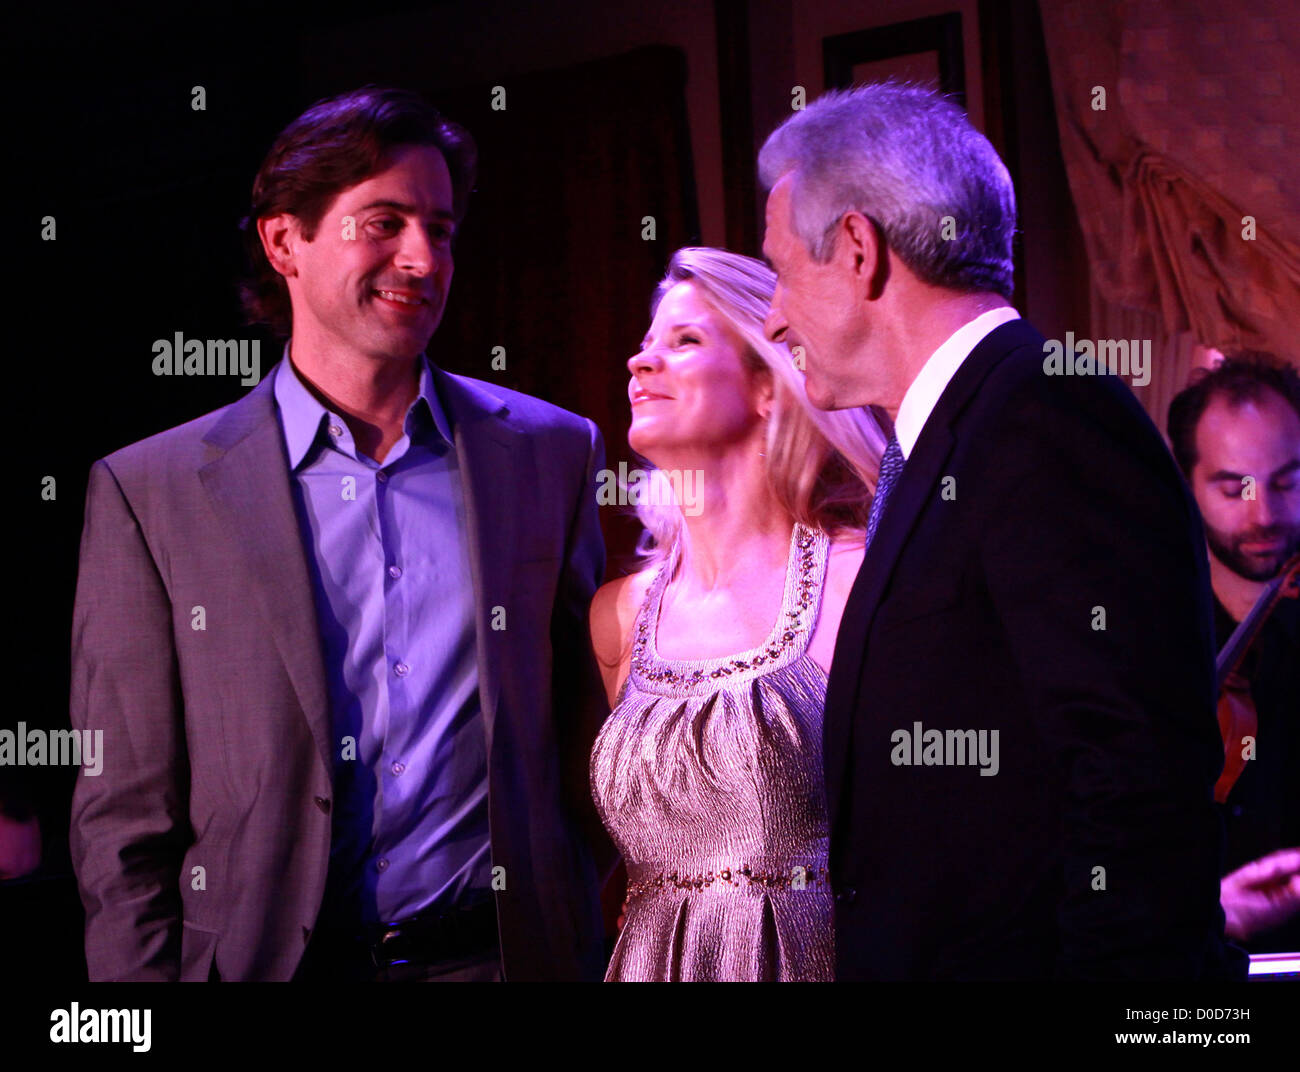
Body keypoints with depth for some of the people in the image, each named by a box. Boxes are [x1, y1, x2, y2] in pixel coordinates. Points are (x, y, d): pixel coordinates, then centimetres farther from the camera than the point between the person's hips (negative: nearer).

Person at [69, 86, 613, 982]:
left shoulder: (553, 455, 4)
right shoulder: (148, 493, -2)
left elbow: (591, 747, 8)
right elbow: (123, 815, -2)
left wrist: (595, 956, 3)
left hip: (499, 952, 2)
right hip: (268, 958, -1)